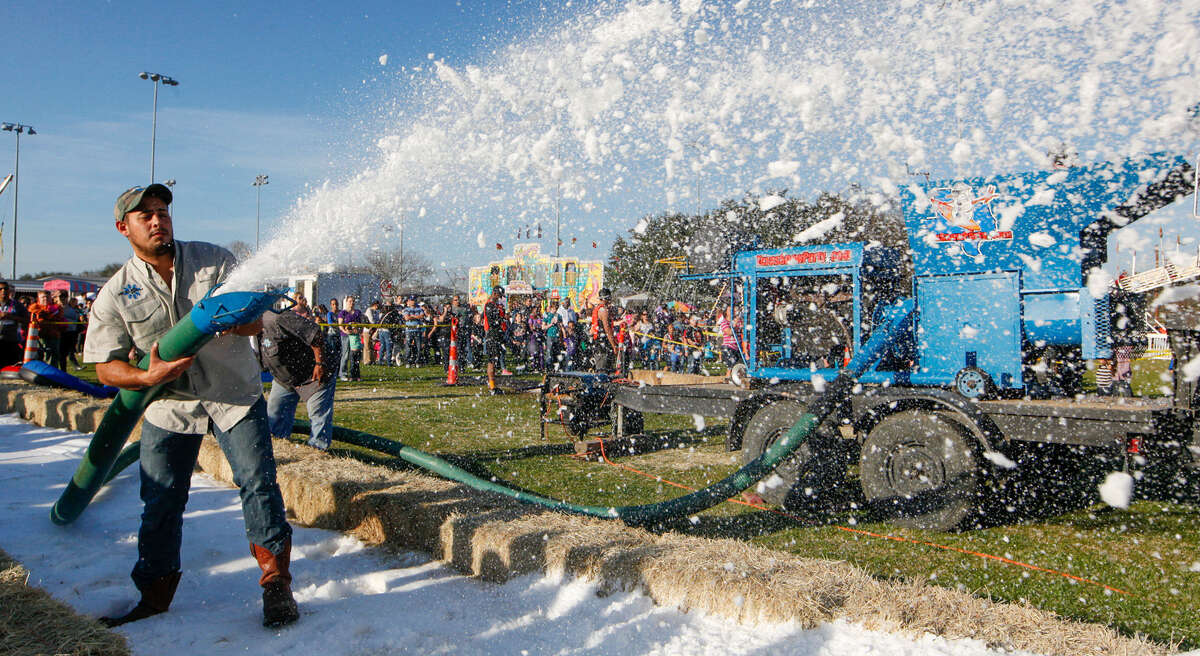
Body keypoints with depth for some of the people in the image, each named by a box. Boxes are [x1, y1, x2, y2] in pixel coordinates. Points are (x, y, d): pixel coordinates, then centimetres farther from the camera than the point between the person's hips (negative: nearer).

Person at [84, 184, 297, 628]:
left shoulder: (215, 260, -1)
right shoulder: (115, 295, -2)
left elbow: (256, 320, -1)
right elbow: (105, 366, -3)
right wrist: (147, 377, -23)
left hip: (236, 395, 0)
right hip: (169, 407, 1)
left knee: (258, 482, -10)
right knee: (160, 501, 3)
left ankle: (276, 583, 3)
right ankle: (155, 595, 23)